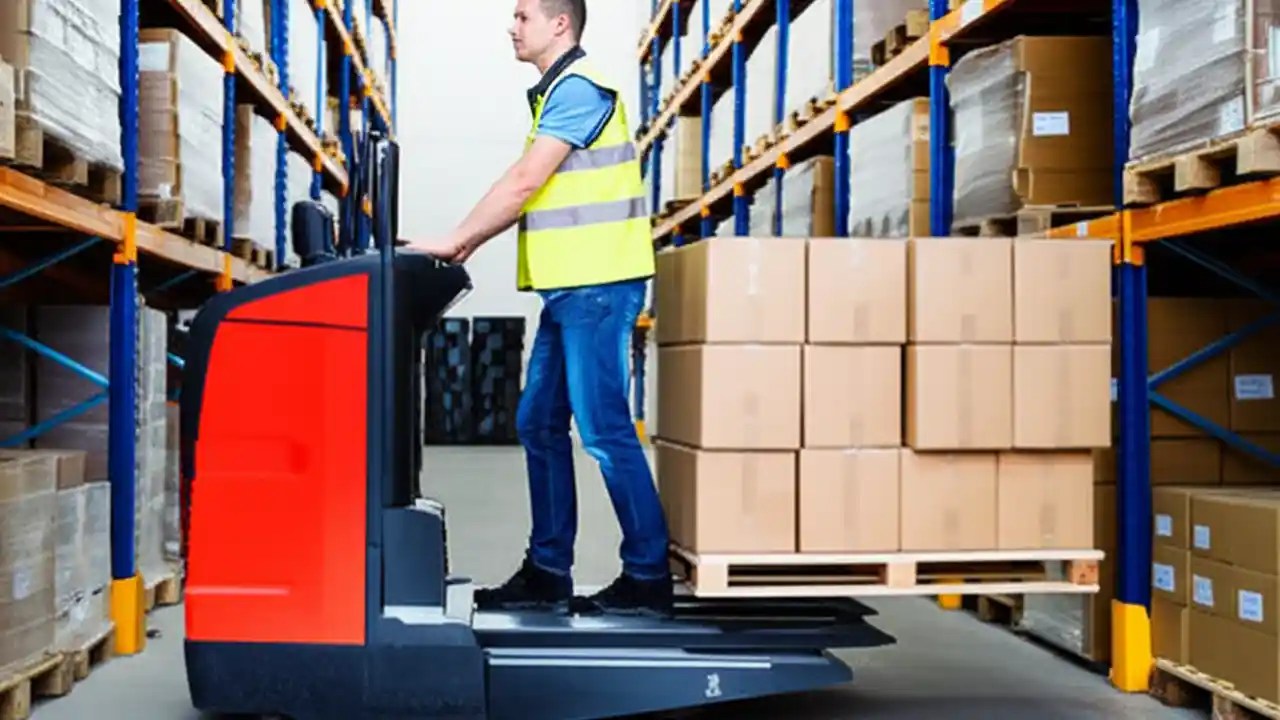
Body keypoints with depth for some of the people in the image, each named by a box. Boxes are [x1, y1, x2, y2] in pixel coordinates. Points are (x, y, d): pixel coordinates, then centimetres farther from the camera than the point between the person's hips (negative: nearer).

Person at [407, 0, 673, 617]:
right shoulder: (559, 92, 20)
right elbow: (529, 194, 21)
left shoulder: (578, 88, -10)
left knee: (604, 431, -7)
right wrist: (469, 245, 14)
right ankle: (547, 573, 17)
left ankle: (647, 578, 1)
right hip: (572, 288, 10)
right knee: (539, 425, 10)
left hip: (596, 286, -10)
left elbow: (523, 183, -16)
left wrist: (455, 241, -10)